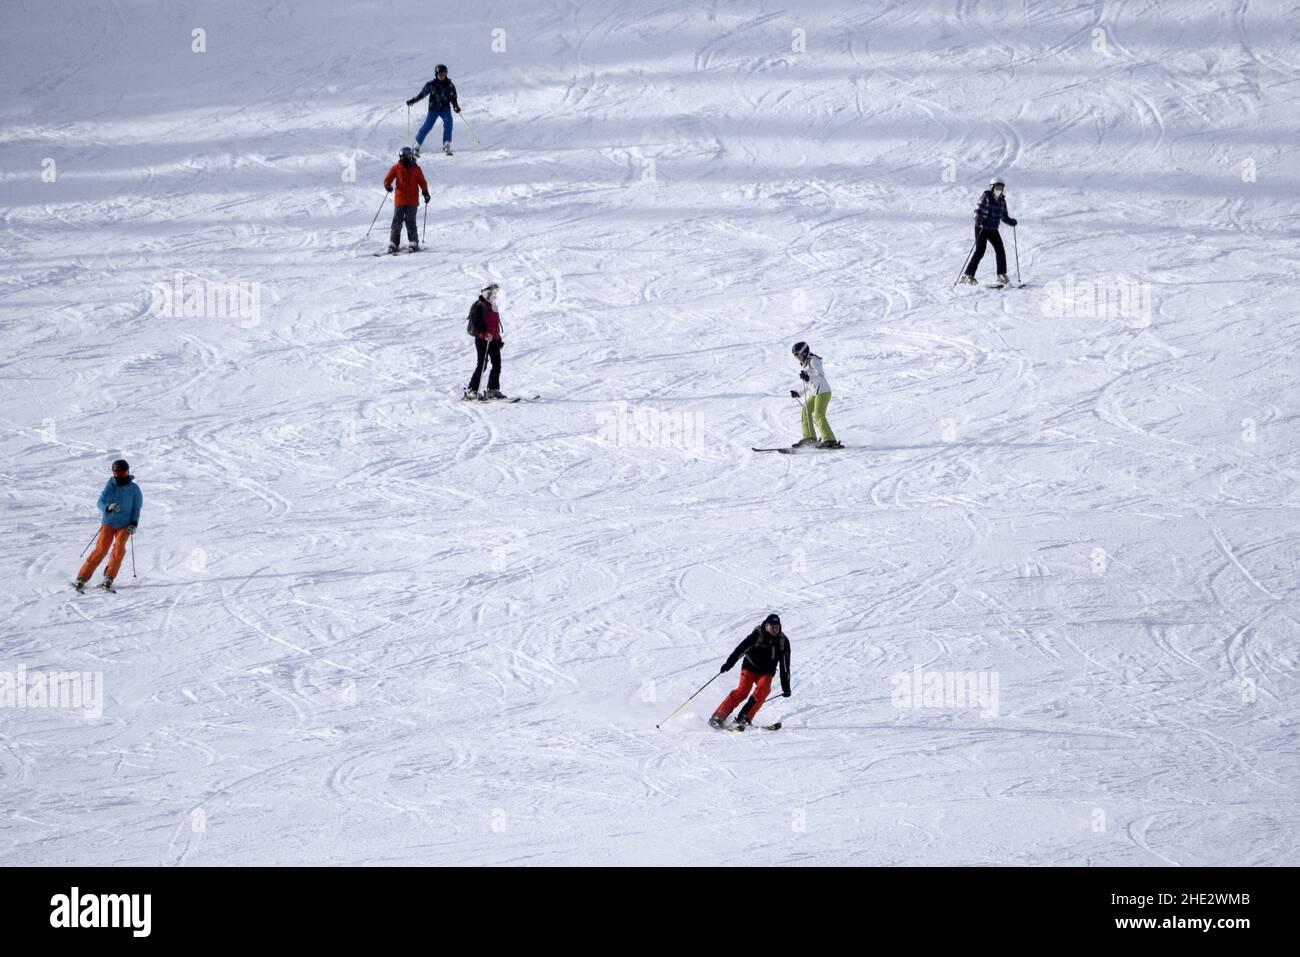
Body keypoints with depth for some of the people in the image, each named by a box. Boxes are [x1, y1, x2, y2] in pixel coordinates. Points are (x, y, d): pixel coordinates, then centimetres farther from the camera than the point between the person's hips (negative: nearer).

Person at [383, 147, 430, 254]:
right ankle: (393, 244, 5)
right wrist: (387, 185, -21)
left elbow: (422, 182, 7)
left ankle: (414, 244, 1)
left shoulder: (415, 169, 3)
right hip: (399, 200, 1)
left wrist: (425, 193, -5)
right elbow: (388, 179, 1)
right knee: (397, 222, 0)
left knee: (410, 222, -5)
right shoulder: (396, 168, 4)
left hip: (412, 201, -1)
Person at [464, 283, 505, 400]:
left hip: (493, 339, 9)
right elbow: (475, 324, -18)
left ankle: (493, 389, 15)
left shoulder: (492, 306, 18)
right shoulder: (479, 306, -10)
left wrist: (498, 338, 24)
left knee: (497, 364, 7)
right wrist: (484, 334, -30)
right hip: (482, 339, -9)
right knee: (482, 364, -10)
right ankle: (471, 390, -6)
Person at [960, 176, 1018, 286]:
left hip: (993, 230, 6)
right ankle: (968, 275, -4)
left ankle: (1002, 276, 6)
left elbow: (1004, 216, 17)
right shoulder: (985, 196, -7)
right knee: (980, 251, -10)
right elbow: (978, 210, -11)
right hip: (981, 228, -6)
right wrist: (979, 220, -29)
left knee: (1000, 251, -3)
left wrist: (1011, 221, -3)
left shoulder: (1002, 201, 10)